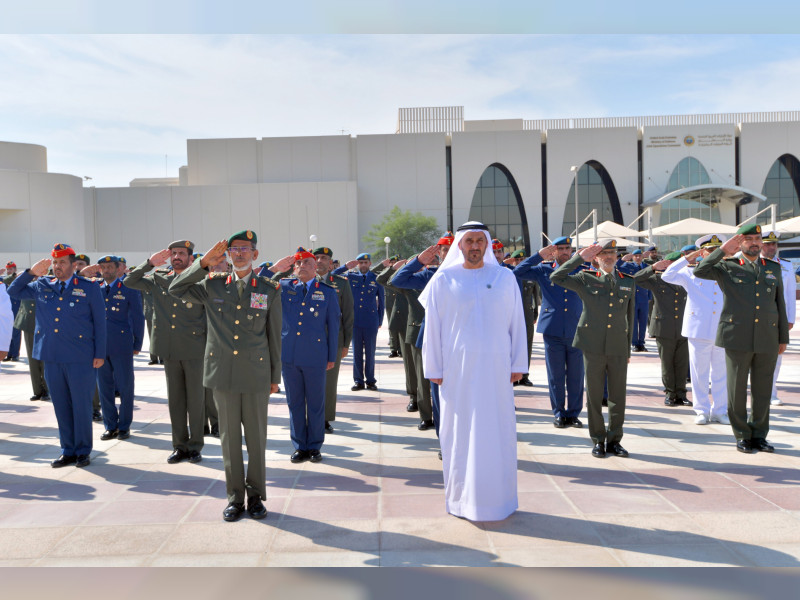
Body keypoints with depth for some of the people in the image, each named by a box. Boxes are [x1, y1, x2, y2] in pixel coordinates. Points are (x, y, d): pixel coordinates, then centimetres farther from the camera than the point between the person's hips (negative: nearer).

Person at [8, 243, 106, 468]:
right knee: (61, 406, 11)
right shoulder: (41, 286, 10)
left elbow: (99, 322, 0)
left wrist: (100, 354, -4)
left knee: (81, 405, 2)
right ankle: (68, 451, 22)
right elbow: (13, 292, 21)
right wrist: (31, 272, 5)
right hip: (51, 357, 4)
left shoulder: (89, 288, 0)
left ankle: (83, 451, 15)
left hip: (80, 358, -4)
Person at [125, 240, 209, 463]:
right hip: (170, 350, 4)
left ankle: (195, 446, 16)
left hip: (195, 350, -4)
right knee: (175, 399, 10)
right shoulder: (158, 281, 9)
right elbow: (129, 281, 10)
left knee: (196, 399, 3)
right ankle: (180, 446, 21)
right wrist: (150, 263, 2)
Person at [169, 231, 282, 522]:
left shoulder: (269, 290, 3)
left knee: (256, 437, 6)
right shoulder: (213, 285, 6)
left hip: (256, 375, -1)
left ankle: (256, 495, 20)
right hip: (223, 373, 1)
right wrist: (204, 263, -6)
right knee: (230, 437, 9)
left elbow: (274, 335, 5)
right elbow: (176, 289, 5)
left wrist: (275, 376, 6)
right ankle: (235, 496, 21)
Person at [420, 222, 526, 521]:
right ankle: (461, 498, 18)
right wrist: (434, 369, -1)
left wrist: (518, 364, 3)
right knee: (460, 431, 5)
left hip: (495, 366, 1)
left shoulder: (505, 278, 6)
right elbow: (432, 326, 2)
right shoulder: (443, 280, 1)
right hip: (457, 367, -1)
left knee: (497, 431, 6)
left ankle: (497, 495, 21)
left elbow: (516, 323, 6)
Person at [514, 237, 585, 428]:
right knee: (555, 376, 5)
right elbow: (518, 272, 0)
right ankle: (559, 414, 17)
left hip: (576, 331, 2)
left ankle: (573, 413, 19)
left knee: (576, 375, 6)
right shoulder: (544, 270, 5)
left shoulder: (580, 270, 10)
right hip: (553, 331, -1)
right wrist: (540, 255, -4)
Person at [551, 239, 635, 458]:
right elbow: (556, 278, -7)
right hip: (593, 346, -2)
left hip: (618, 348, 2)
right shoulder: (586, 279, 3)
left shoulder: (628, 282, 11)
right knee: (594, 396, 5)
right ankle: (598, 440, 19)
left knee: (618, 397, 7)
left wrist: (628, 348, 15)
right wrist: (580, 257, -8)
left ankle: (614, 440, 22)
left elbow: (629, 317, 15)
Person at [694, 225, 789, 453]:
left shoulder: (774, 268, 14)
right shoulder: (728, 267, 3)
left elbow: (780, 304, 16)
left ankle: (759, 435, 22)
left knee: (763, 390, 9)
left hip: (767, 340, 3)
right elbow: (699, 271, -15)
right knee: (737, 390, 3)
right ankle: (742, 436, 16)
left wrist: (783, 338, 14)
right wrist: (723, 250, -13)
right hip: (738, 339, -3)